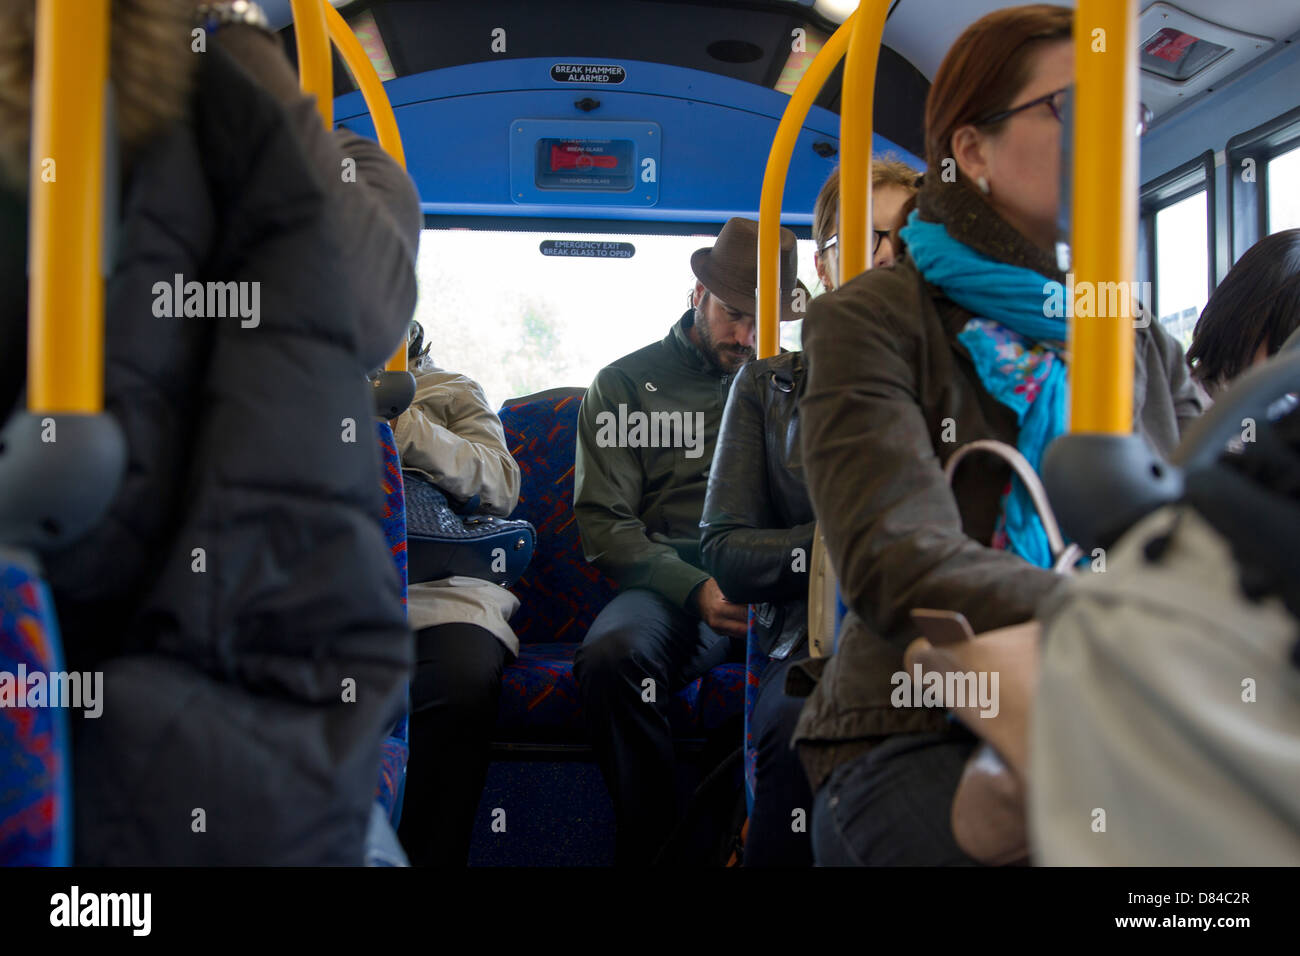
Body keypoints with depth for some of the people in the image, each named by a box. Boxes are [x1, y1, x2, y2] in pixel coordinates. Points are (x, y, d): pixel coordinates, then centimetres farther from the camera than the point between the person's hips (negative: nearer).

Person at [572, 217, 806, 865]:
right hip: (672, 584, -1)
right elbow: (602, 524, 5)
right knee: (612, 655, -36)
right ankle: (658, 851, -18)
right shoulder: (626, 384, 15)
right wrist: (695, 589, -13)